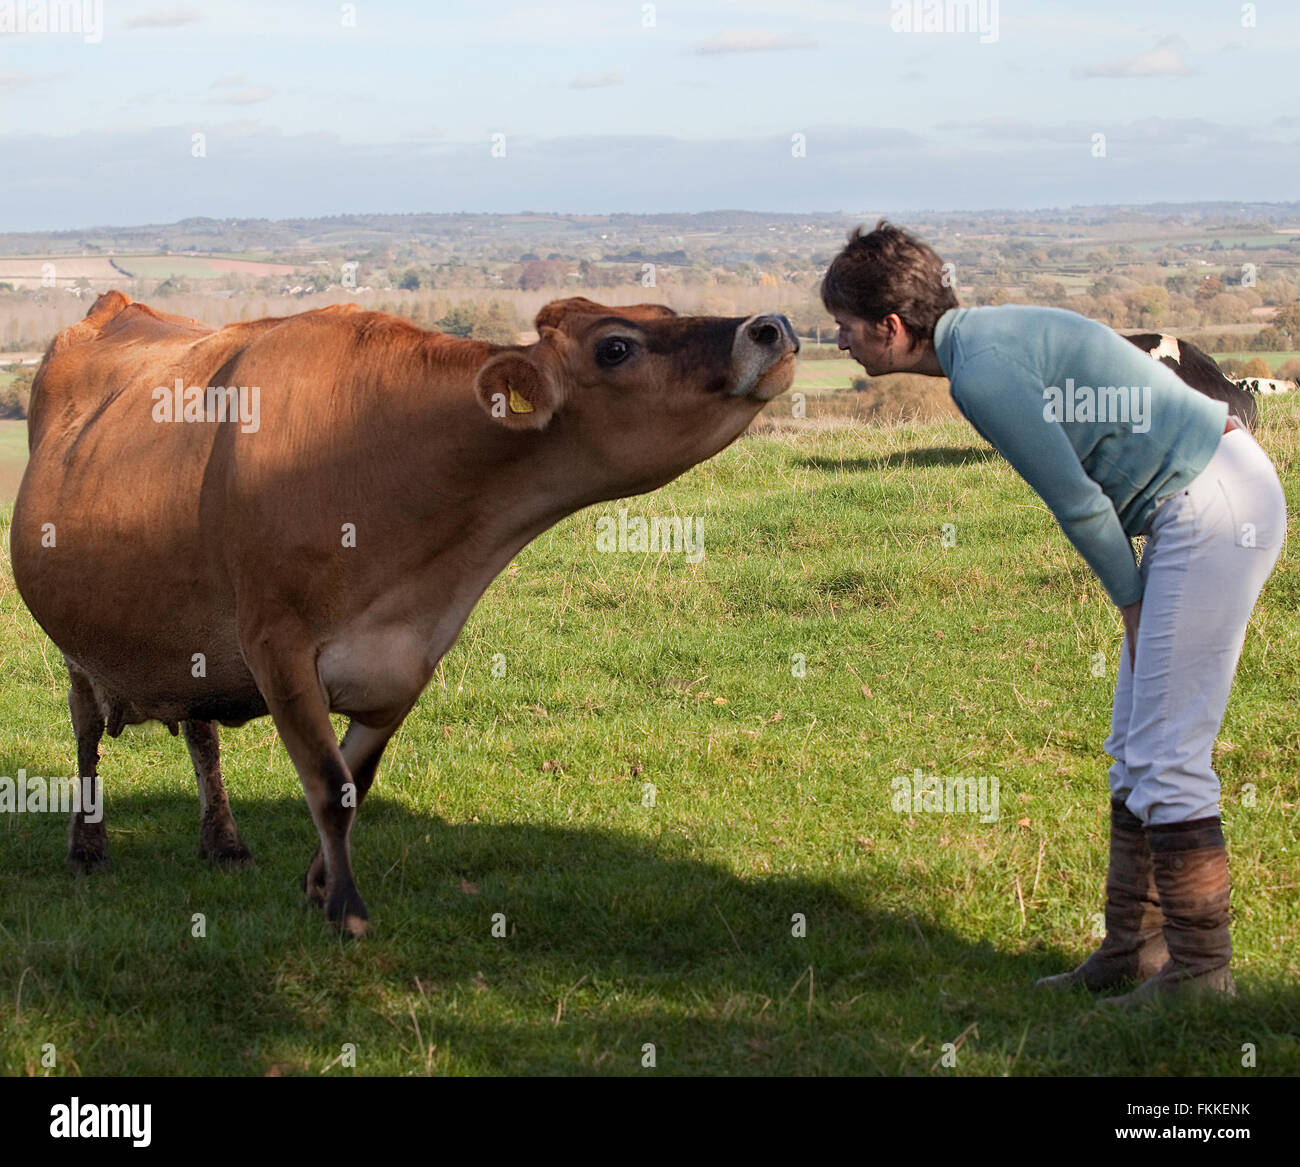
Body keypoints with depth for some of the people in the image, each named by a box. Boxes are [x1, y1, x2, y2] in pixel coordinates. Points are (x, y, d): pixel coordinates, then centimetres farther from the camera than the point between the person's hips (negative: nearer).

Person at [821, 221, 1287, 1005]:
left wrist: (1131, 601, -2)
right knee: (1138, 747, 15)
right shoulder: (991, 334, 13)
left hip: (1215, 510, -10)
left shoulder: (983, 373, -17)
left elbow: (1078, 502, -15)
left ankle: (1202, 970, 1)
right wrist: (1137, 601, 14)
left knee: (1168, 755, -6)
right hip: (1206, 505, 10)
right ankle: (1135, 948, 22)